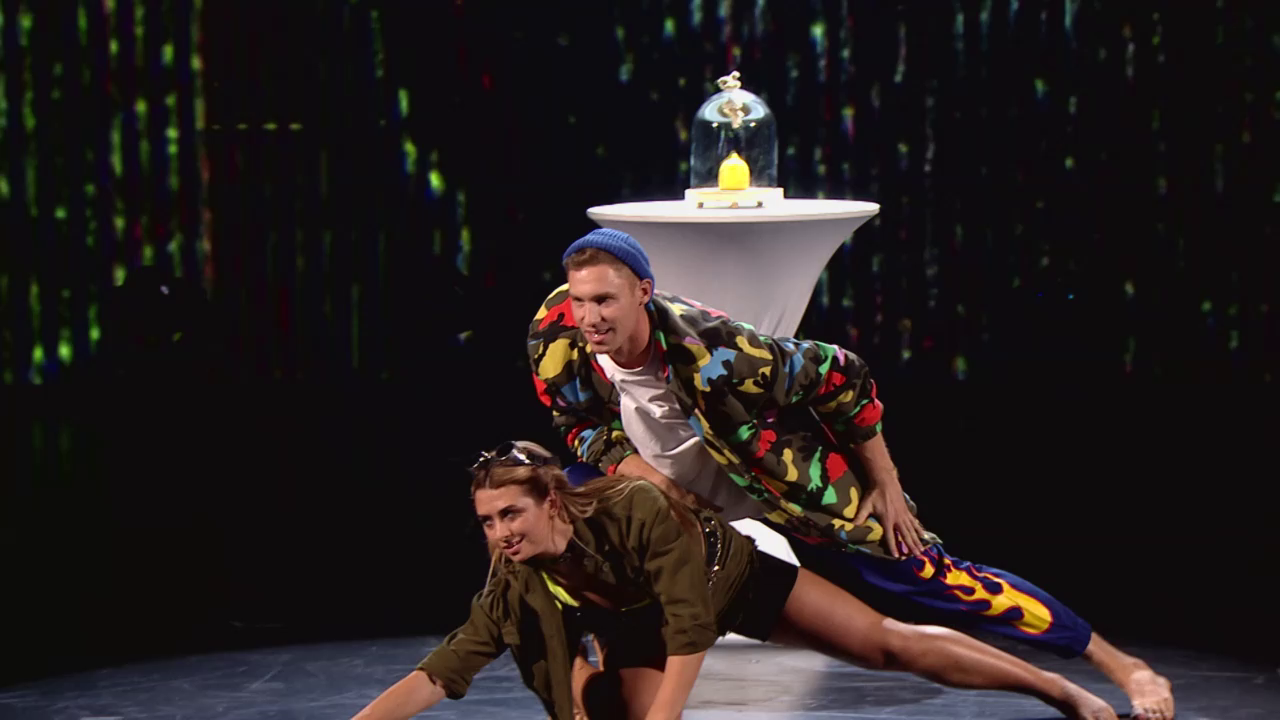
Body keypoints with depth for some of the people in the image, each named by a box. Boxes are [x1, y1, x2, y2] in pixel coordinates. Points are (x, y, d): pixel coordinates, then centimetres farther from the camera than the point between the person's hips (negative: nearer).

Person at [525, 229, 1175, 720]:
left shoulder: (710, 351, -37)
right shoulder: (557, 343, -23)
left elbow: (840, 377, -25)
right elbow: (580, 425, -3)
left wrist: (886, 488, -16)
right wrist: (642, 473, -20)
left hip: (799, 497, -5)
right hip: (685, 503, 5)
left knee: (930, 580, -7)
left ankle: (1123, 666, 1)